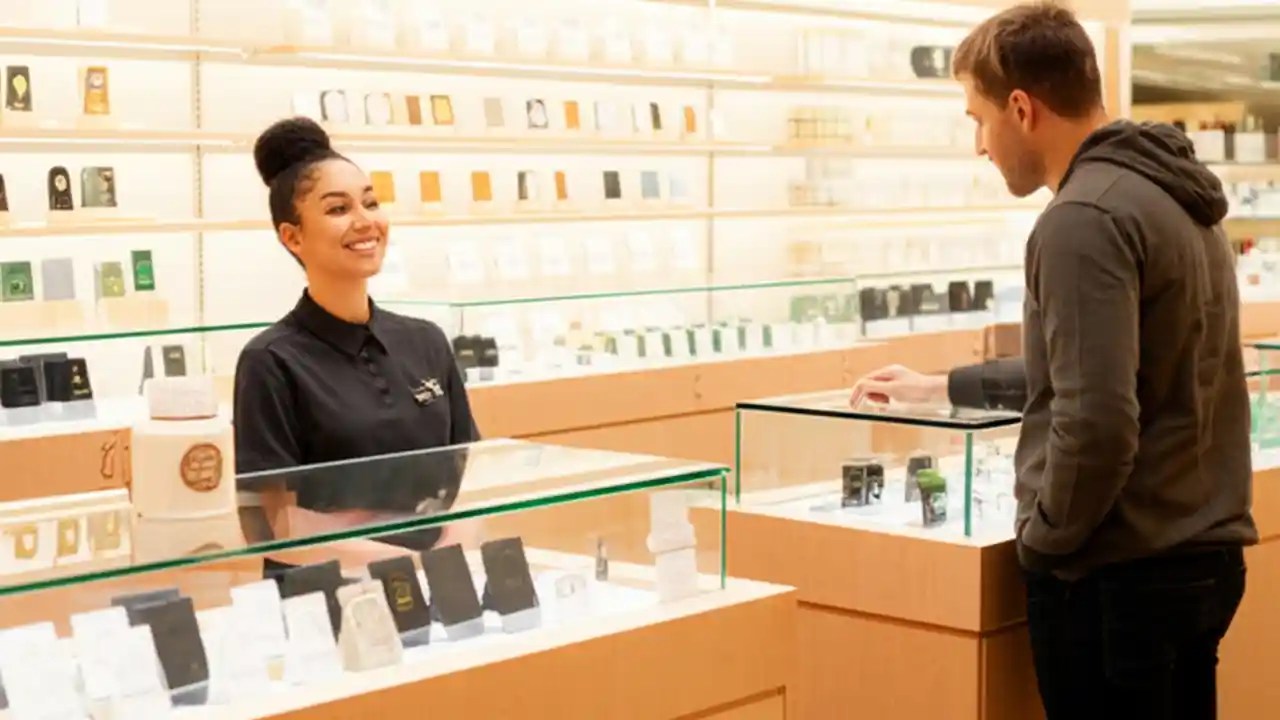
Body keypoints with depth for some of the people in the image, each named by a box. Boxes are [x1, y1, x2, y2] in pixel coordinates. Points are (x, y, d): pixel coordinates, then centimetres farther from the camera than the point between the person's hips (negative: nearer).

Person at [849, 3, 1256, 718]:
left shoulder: (1084, 219, -19)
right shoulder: (1176, 197, 12)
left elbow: (1096, 421, -26)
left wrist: (1046, 536, -10)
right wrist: (944, 388, 28)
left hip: (1118, 572, -9)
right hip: (1203, 552, 9)